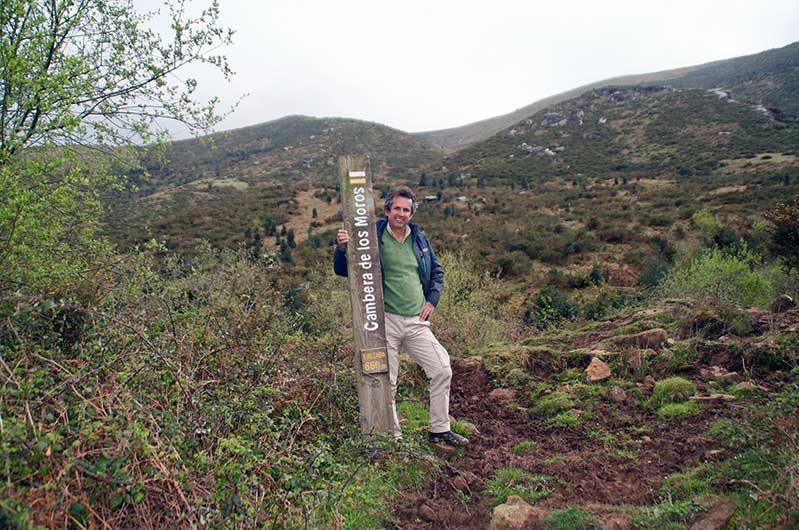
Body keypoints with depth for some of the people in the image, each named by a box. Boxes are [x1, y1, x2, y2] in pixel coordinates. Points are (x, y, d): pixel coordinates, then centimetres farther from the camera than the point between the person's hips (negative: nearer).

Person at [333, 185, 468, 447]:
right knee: (386, 383, 3)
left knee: (442, 371, 4)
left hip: (417, 322, 5)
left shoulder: (419, 239, 10)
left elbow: (437, 271, 23)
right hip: (385, 320, -4)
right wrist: (342, 248, -24)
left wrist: (432, 300, 9)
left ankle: (439, 430, 21)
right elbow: (342, 270, -4)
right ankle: (392, 437, 22)